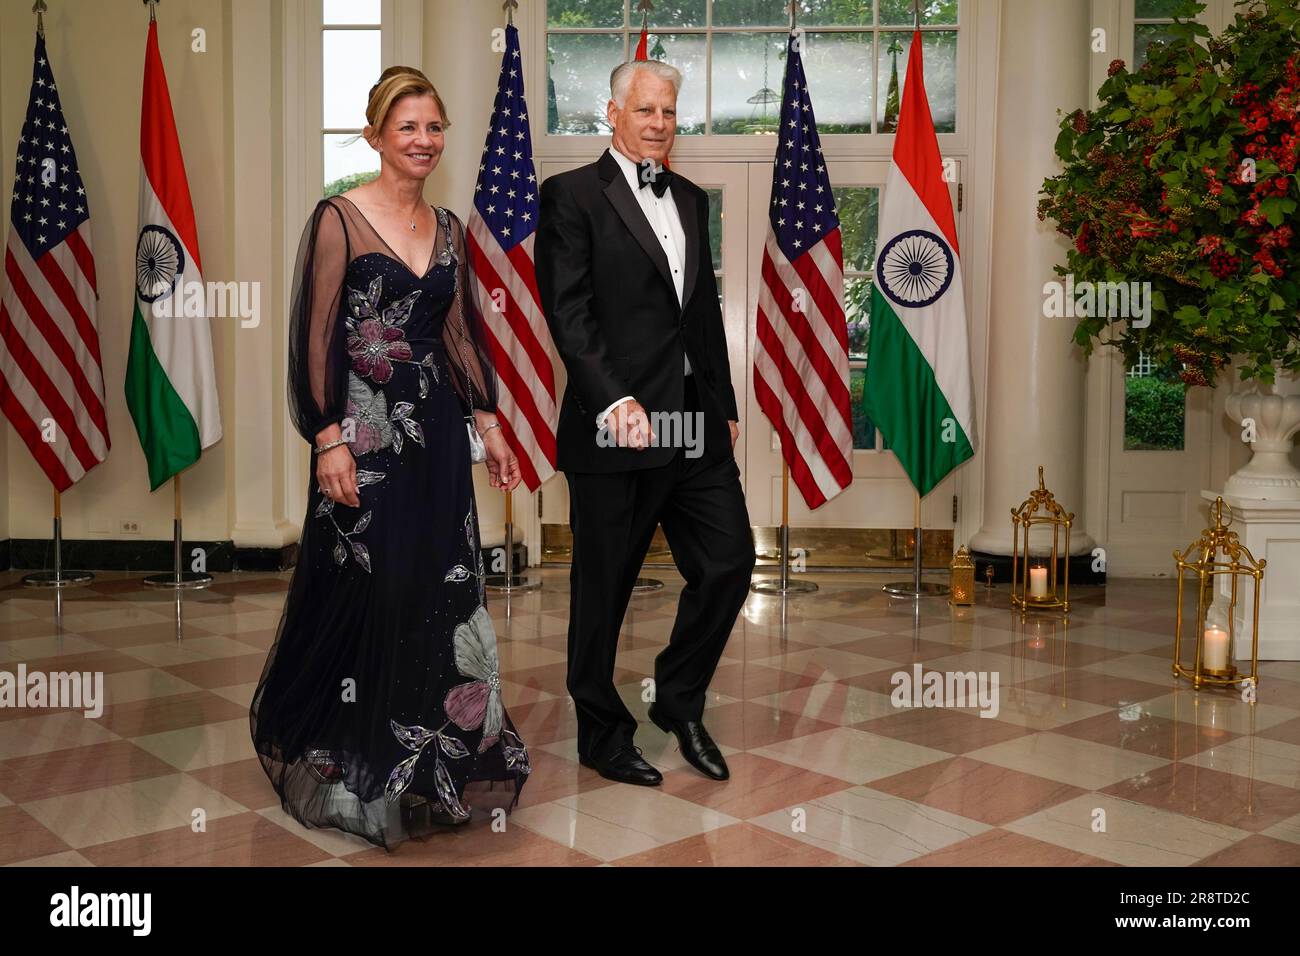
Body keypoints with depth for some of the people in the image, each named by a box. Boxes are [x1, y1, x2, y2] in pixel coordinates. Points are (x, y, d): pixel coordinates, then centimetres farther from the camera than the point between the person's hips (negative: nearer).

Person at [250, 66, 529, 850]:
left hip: (436, 432, 6)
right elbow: (316, 335, -10)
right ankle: (354, 767, 23)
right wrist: (329, 439, -16)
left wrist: (489, 423, 12)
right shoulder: (340, 219, -7)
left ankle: (423, 766, 24)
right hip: (365, 433, -6)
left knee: (442, 594, 8)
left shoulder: (448, 228, 11)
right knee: (364, 594, 3)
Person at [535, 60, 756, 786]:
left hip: (697, 425, 6)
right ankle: (603, 735, 22)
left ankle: (680, 700, 27)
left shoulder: (691, 199, 18)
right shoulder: (573, 196, -3)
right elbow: (567, 311, -12)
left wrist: (726, 406, 17)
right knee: (604, 588, 5)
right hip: (618, 425, -6)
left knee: (730, 561, 6)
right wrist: (614, 399, -22)